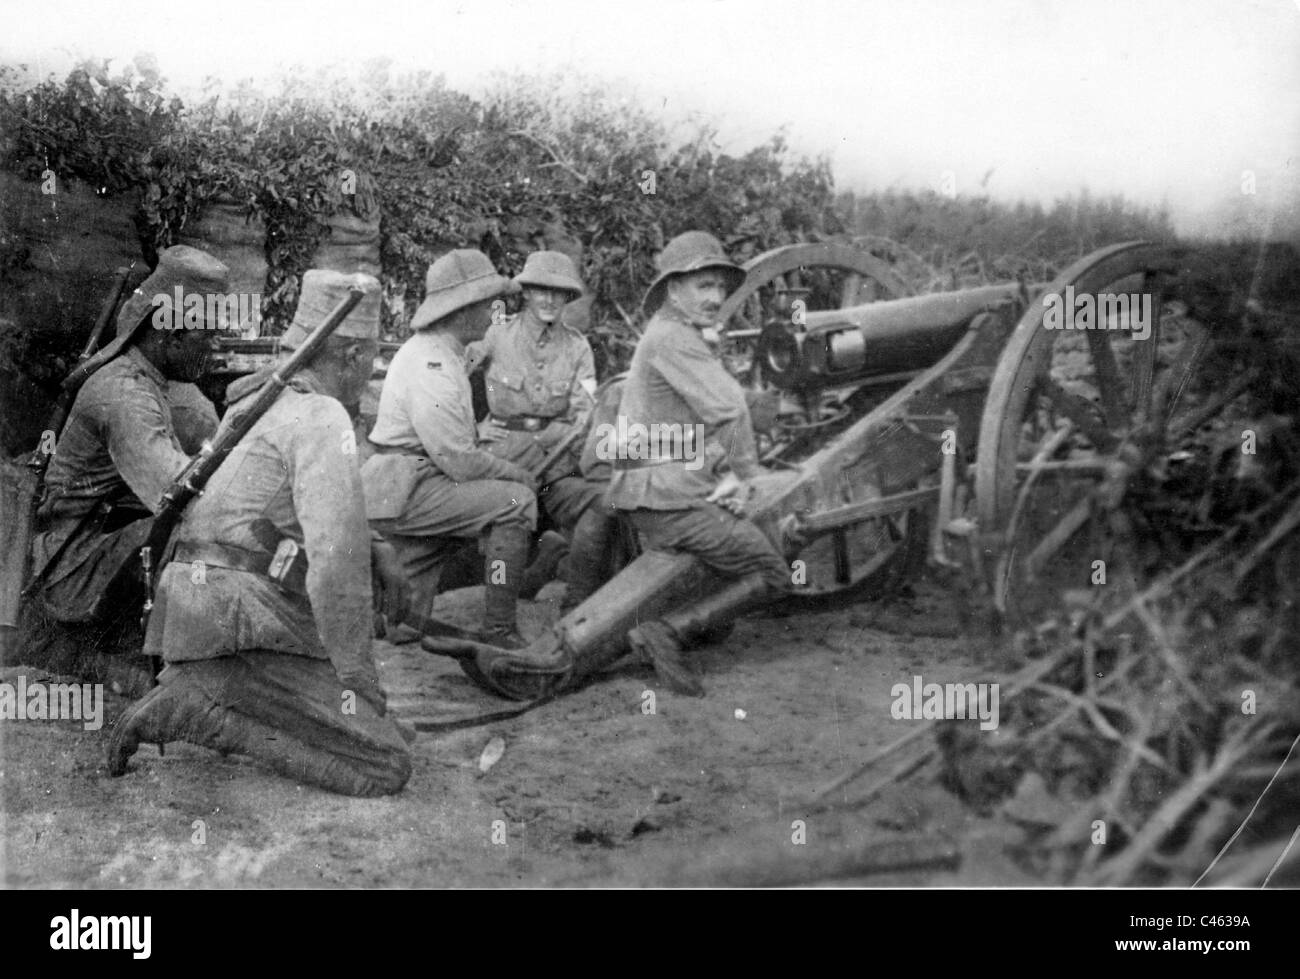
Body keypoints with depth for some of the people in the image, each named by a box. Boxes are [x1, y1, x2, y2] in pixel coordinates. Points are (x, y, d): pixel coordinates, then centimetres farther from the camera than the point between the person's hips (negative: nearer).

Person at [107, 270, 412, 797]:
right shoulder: (322, 418, -10)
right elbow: (338, 551, -21)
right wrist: (355, 668, -13)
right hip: (244, 629, -10)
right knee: (385, 768, -11)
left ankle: (196, 690, 6)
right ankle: (200, 708, -13)